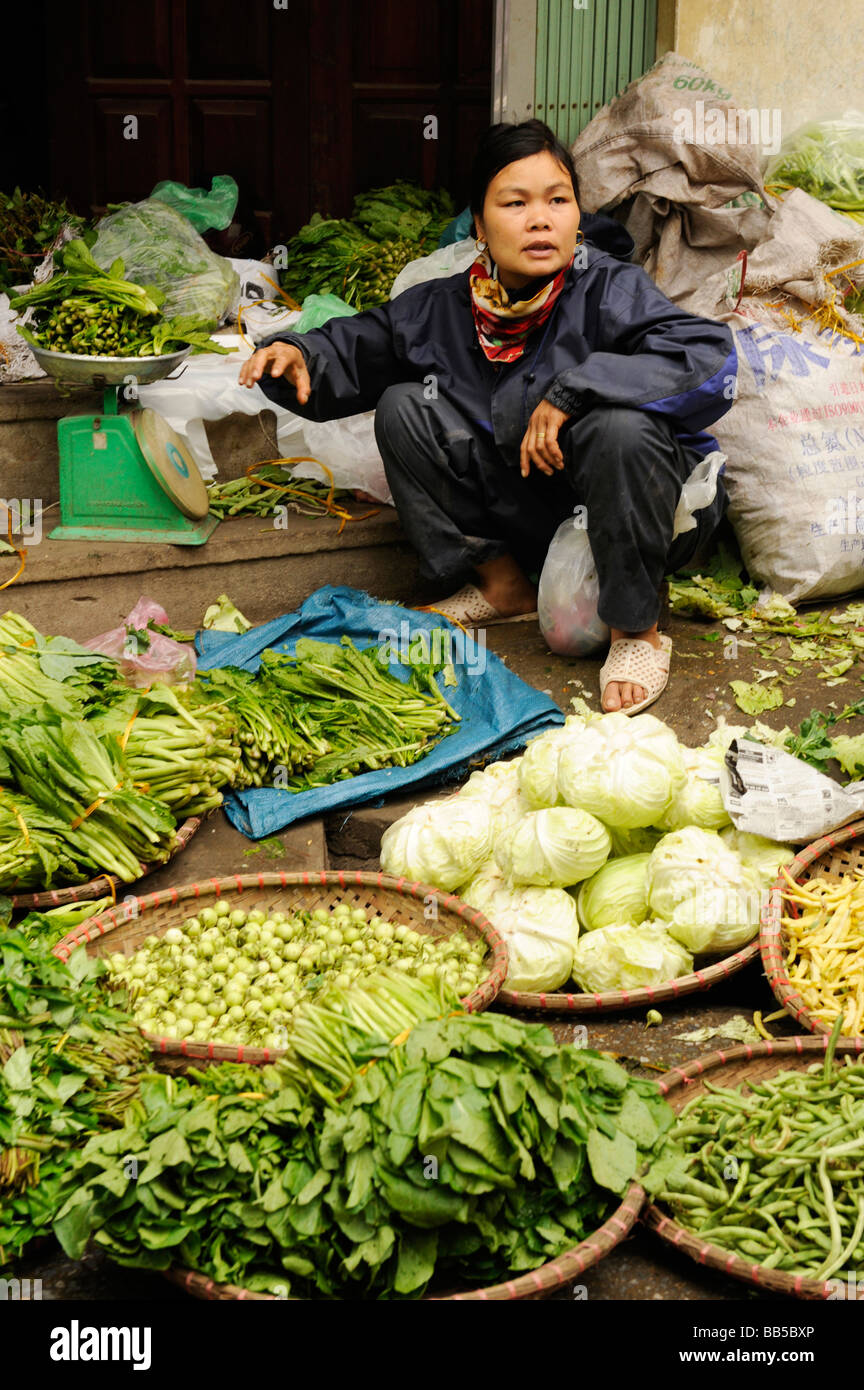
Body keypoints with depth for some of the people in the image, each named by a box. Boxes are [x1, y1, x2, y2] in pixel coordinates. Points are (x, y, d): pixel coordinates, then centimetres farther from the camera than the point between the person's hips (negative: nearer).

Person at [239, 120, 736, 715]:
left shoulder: (611, 291, -19)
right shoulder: (443, 309, -5)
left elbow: (713, 361, -34)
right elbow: (354, 349, 9)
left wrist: (574, 387, -36)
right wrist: (298, 355, -15)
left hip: (646, 506, -5)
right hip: (526, 508, 5)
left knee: (619, 427, -37)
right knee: (402, 409, -5)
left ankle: (638, 632, -16)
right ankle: (500, 583, 7)